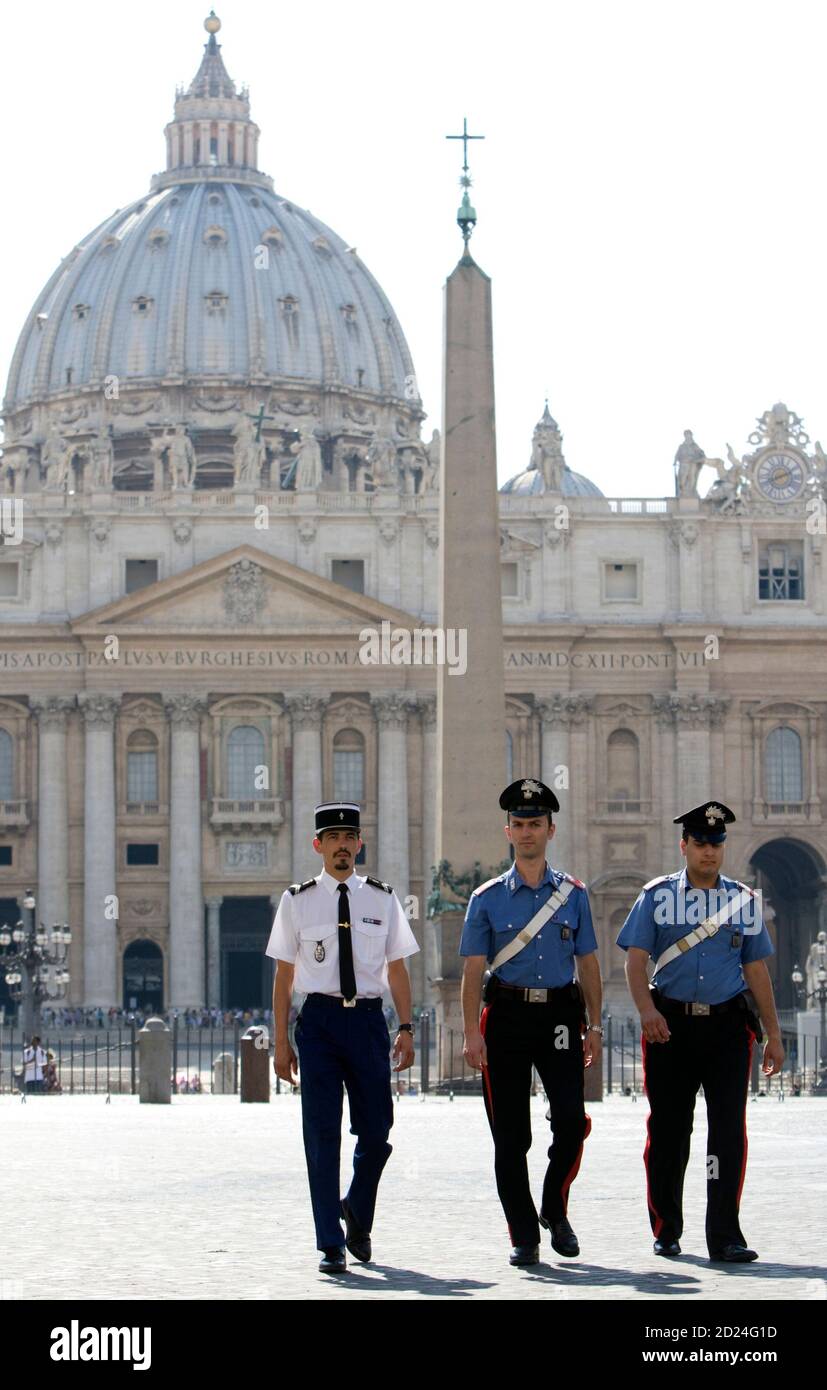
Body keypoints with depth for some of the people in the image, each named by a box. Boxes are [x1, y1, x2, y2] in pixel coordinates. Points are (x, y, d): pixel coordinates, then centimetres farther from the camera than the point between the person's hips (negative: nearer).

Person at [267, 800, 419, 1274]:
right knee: (323, 1134, -3)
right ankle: (331, 1244, 1)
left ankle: (358, 1213, 32)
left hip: (368, 1020, 1)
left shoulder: (382, 898, 8)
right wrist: (281, 1042, 3)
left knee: (375, 1130, 3)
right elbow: (284, 973, 6)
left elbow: (398, 969, 10)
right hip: (319, 1019, -1)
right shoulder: (298, 900, 5)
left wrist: (406, 1029, 2)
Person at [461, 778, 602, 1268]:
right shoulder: (488, 898, 5)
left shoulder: (573, 893, 9)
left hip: (560, 1016, 0)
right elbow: (474, 969, 2)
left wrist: (594, 1026, 6)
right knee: (511, 1136, 0)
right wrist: (473, 1033, -6)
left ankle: (555, 1211, 10)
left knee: (572, 1121, -13)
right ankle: (524, 1238, 8)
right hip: (507, 1016, 0)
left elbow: (588, 962, 12)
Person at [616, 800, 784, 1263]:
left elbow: (757, 969, 12)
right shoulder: (657, 896, 4)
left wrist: (773, 1034, 9)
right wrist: (647, 1009, -20)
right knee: (668, 1128, 6)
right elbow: (636, 961, -2)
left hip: (728, 1025, 1)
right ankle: (666, 1231, 20)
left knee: (729, 1126, -9)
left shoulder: (745, 900, 10)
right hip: (671, 1025, -1)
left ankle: (725, 1236, -8)